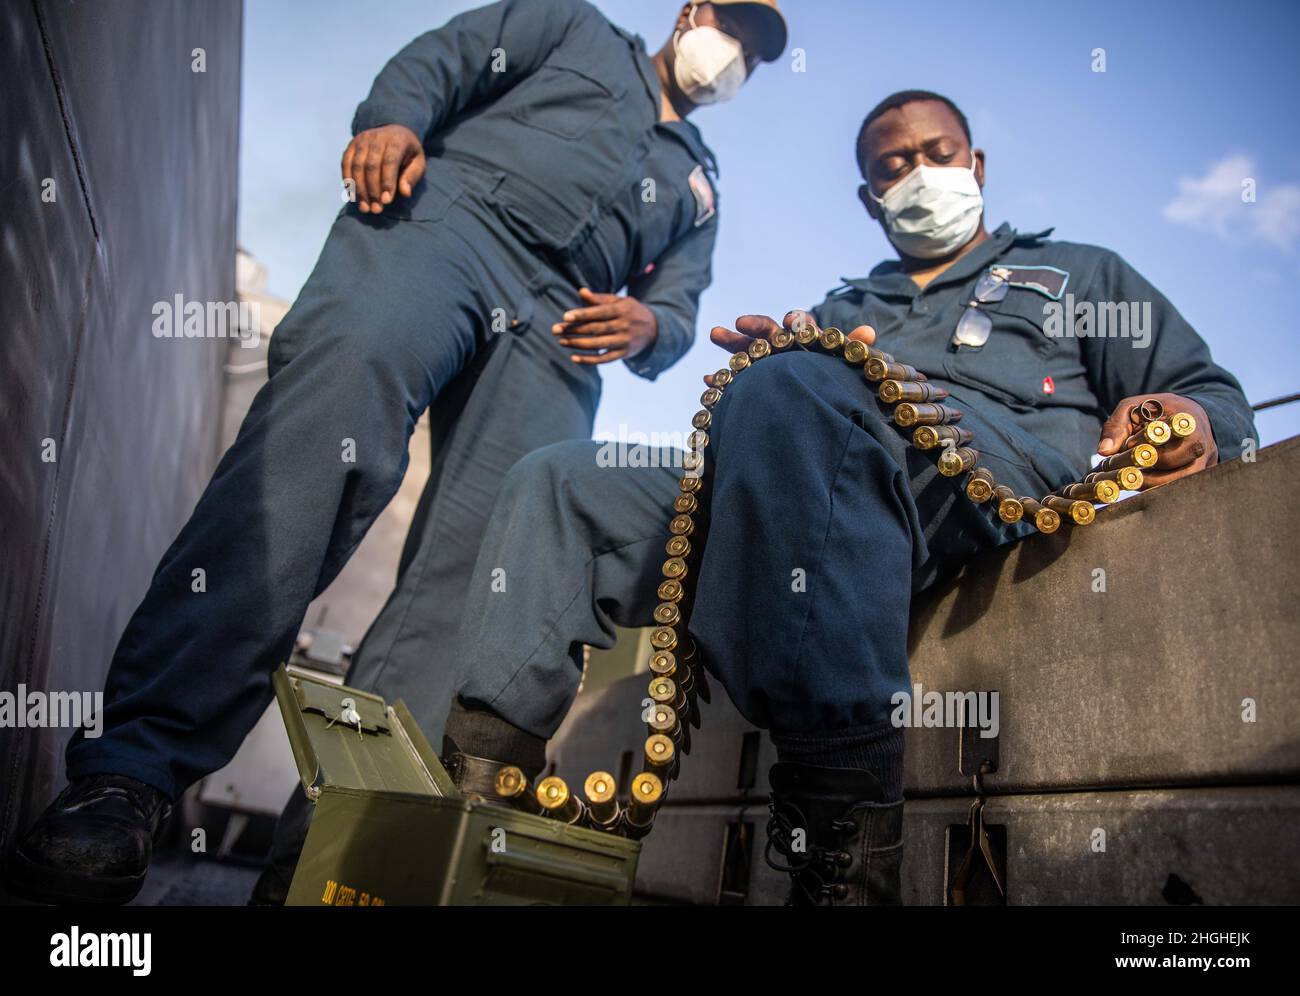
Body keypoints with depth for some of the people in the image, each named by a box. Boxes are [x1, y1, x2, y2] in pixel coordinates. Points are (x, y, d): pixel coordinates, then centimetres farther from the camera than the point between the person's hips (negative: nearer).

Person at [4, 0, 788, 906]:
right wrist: (394, 117, -7)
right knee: (329, 422, -32)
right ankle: (135, 767, -37)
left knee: (483, 574, -19)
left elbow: (682, 306, 25)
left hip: (554, 328, 5)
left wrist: (649, 324, 0)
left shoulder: (698, 184, 37)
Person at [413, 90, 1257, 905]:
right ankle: (481, 761, -18)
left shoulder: (1078, 274, 30)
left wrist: (1192, 421, -6)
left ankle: (847, 834, -41)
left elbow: (1218, 397, 20)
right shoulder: (842, 311, 39)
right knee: (558, 482, -6)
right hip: (814, 479, 5)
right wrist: (769, 367, 6)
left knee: (791, 388, -36)